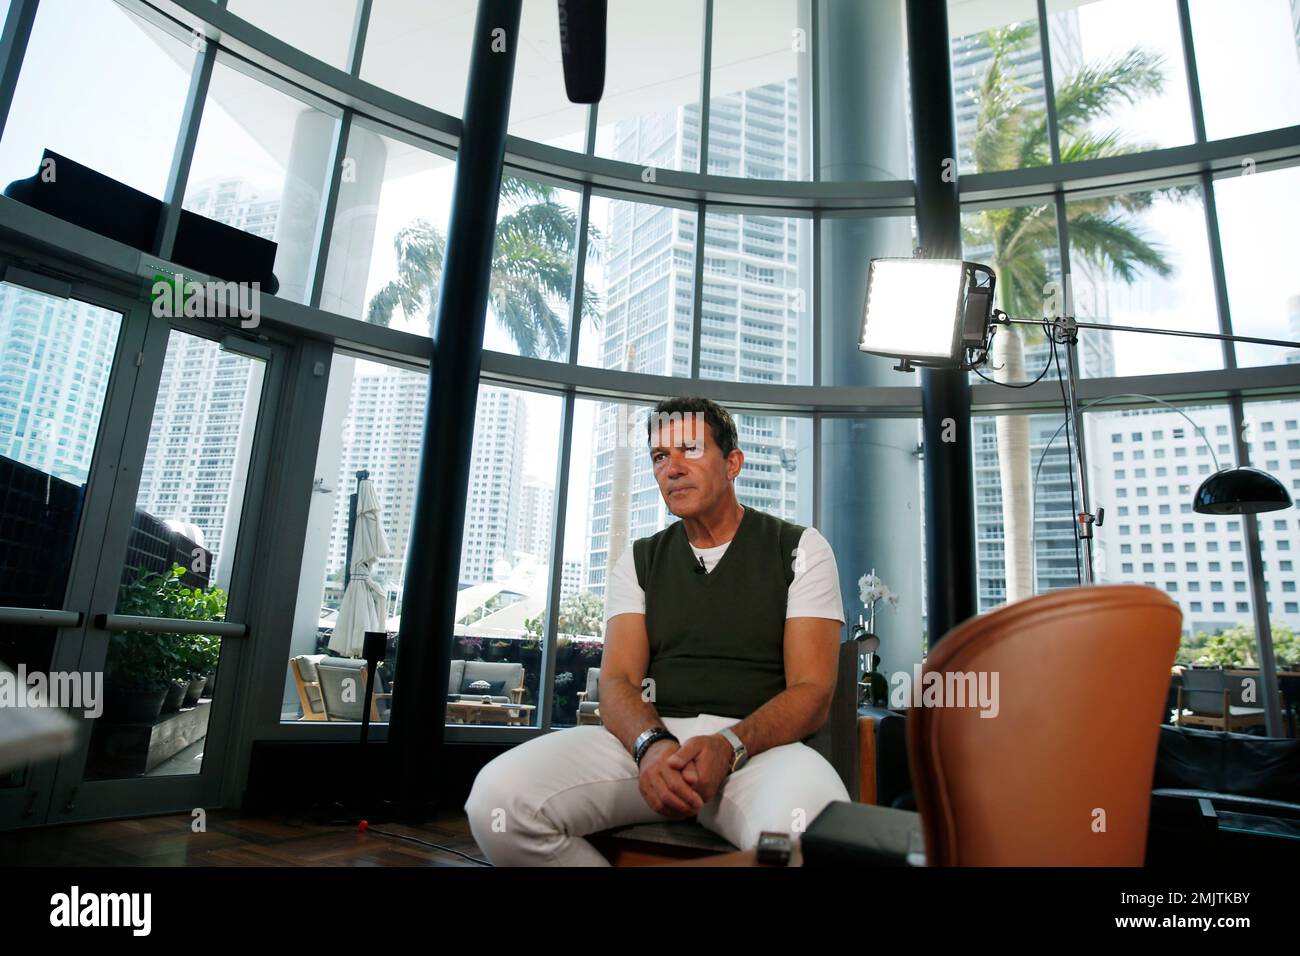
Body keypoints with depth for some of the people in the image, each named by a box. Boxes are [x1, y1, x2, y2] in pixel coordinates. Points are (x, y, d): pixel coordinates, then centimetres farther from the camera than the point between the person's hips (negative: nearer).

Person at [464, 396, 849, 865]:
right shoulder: (638, 561, 15)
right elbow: (618, 683, 4)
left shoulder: (799, 548, 7)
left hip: (760, 743, -2)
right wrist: (652, 745, -21)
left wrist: (730, 747, -23)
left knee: (807, 826, -40)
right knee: (497, 799, -24)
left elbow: (812, 692, -2)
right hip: (648, 740, 3)